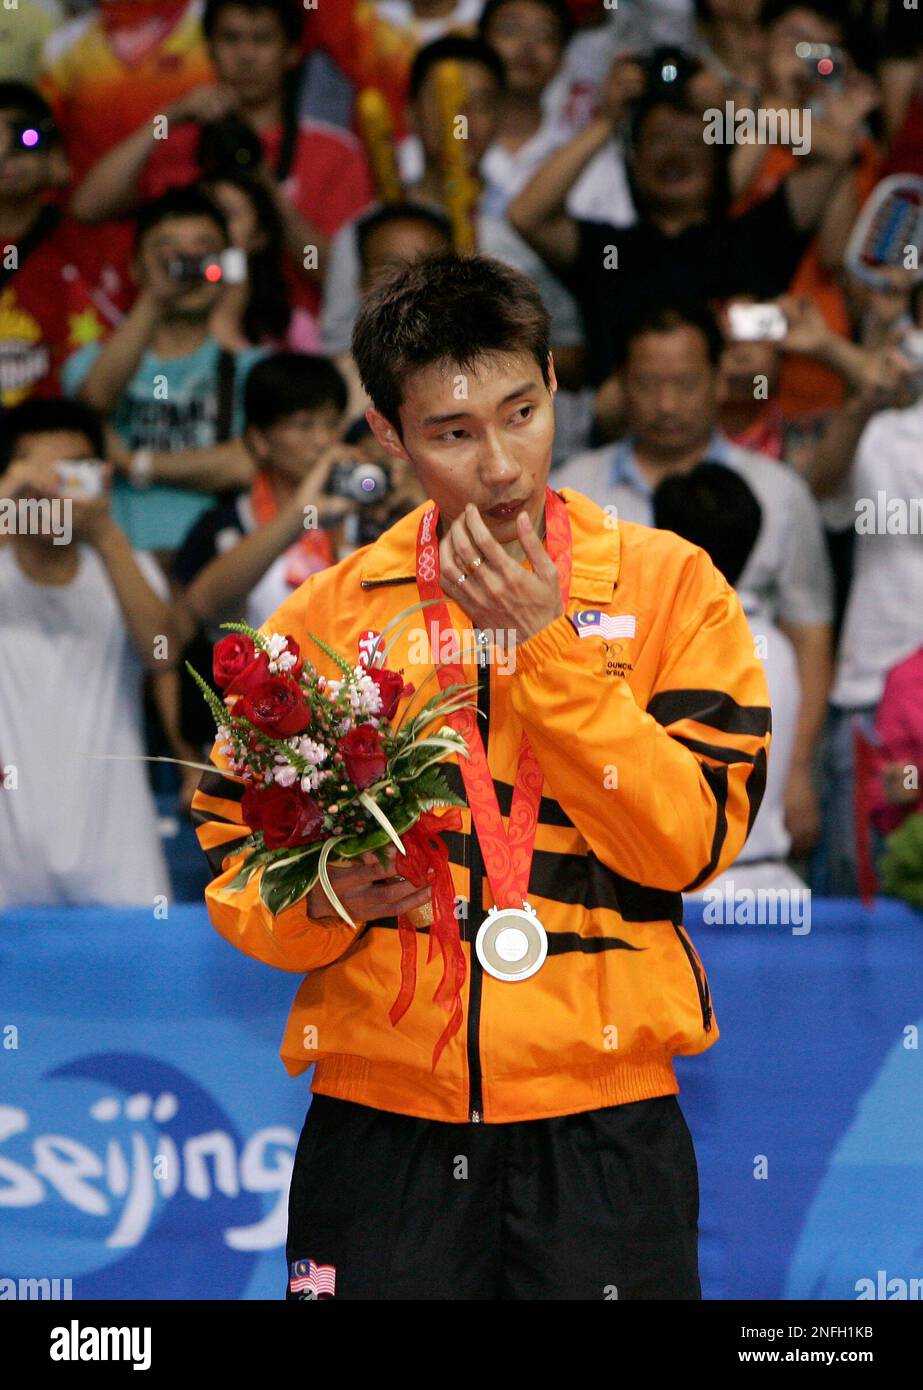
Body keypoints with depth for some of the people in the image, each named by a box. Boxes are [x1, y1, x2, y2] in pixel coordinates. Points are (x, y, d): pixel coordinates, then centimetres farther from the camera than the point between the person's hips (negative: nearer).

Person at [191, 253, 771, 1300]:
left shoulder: (667, 584, 3)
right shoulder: (327, 614, 7)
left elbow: (688, 841, -7)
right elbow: (234, 852, 8)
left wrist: (545, 650, -13)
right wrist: (321, 899, -13)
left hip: (598, 1123, -1)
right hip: (379, 1123, 1)